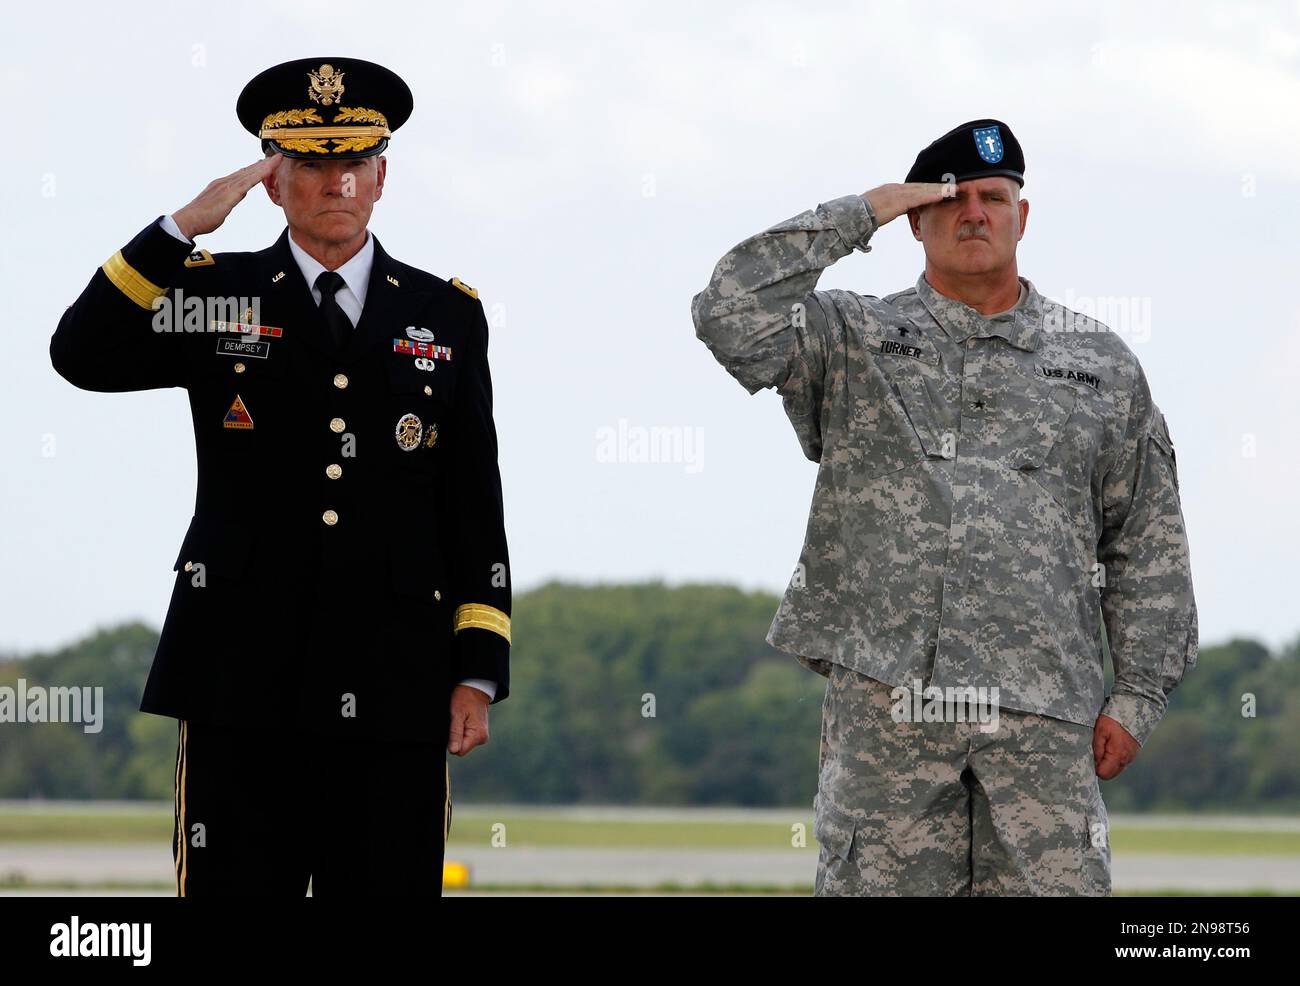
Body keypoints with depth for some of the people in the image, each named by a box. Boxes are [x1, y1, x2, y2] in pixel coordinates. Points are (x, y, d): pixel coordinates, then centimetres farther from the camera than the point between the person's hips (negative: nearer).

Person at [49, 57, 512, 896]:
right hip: (243, 685, -1)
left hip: (394, 693, 1)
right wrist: (185, 226, -14)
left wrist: (478, 675, 3)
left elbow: (475, 511, 10)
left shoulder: (446, 316, 12)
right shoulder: (212, 297, 8)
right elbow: (82, 357, -10)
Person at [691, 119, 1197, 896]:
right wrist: (853, 218, -2)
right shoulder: (853, 340, 12)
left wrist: (1137, 698, 6)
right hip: (885, 702, -1)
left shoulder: (1101, 363, 16)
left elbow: (1150, 546, 15)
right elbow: (734, 318, -7)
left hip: (1043, 714, 1)